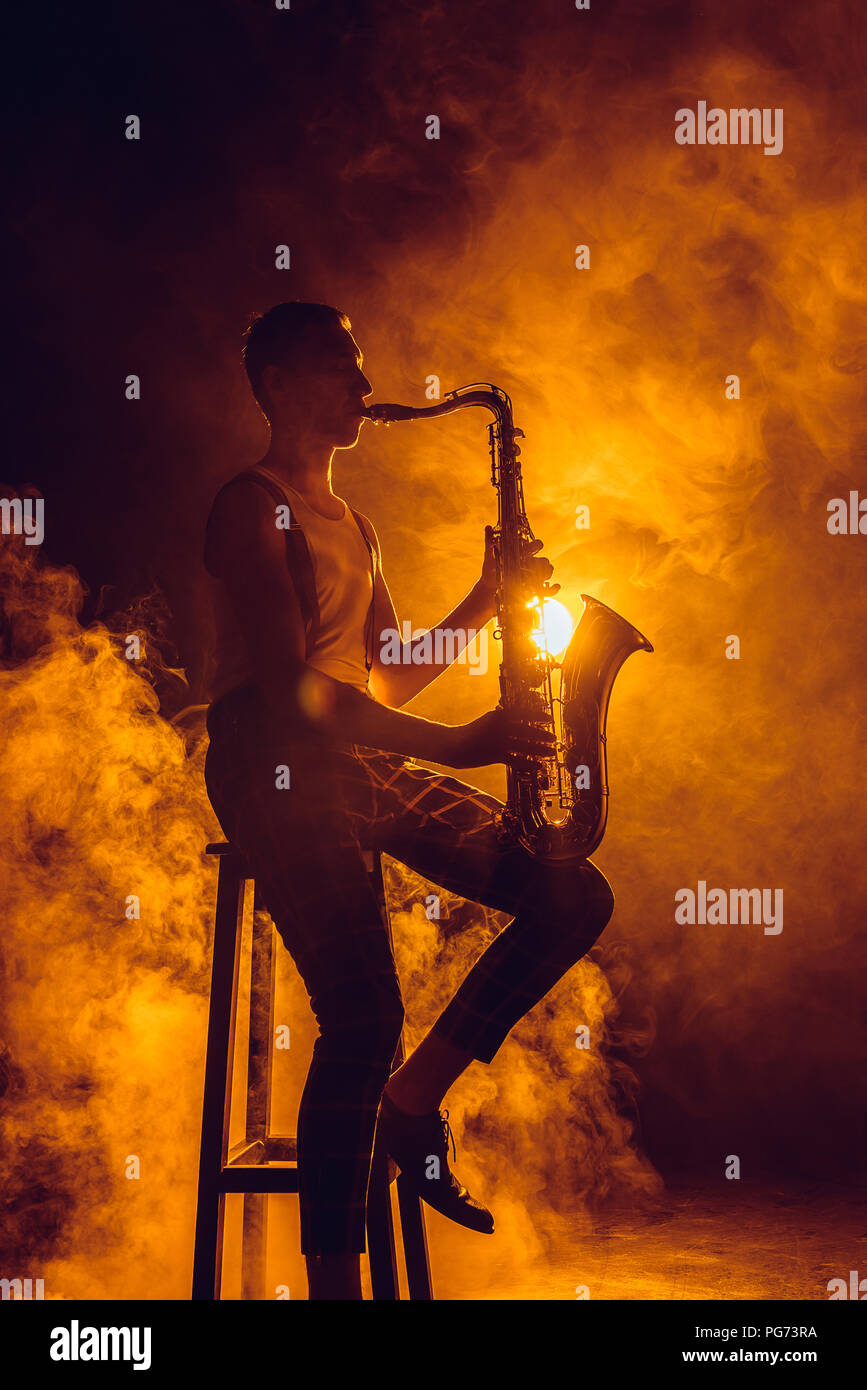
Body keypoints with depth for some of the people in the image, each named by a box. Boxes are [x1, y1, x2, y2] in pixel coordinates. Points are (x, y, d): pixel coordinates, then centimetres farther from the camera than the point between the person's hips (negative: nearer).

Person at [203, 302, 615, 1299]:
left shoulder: (354, 527, 24)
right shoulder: (250, 506, -4)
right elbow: (289, 687, -16)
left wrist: (485, 598, 9)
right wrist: (452, 747, -20)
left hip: (364, 763, 8)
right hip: (272, 767, -8)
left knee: (577, 899, -4)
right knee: (364, 1013, -25)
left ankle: (414, 1102, 2)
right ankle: (332, 1277, -15)